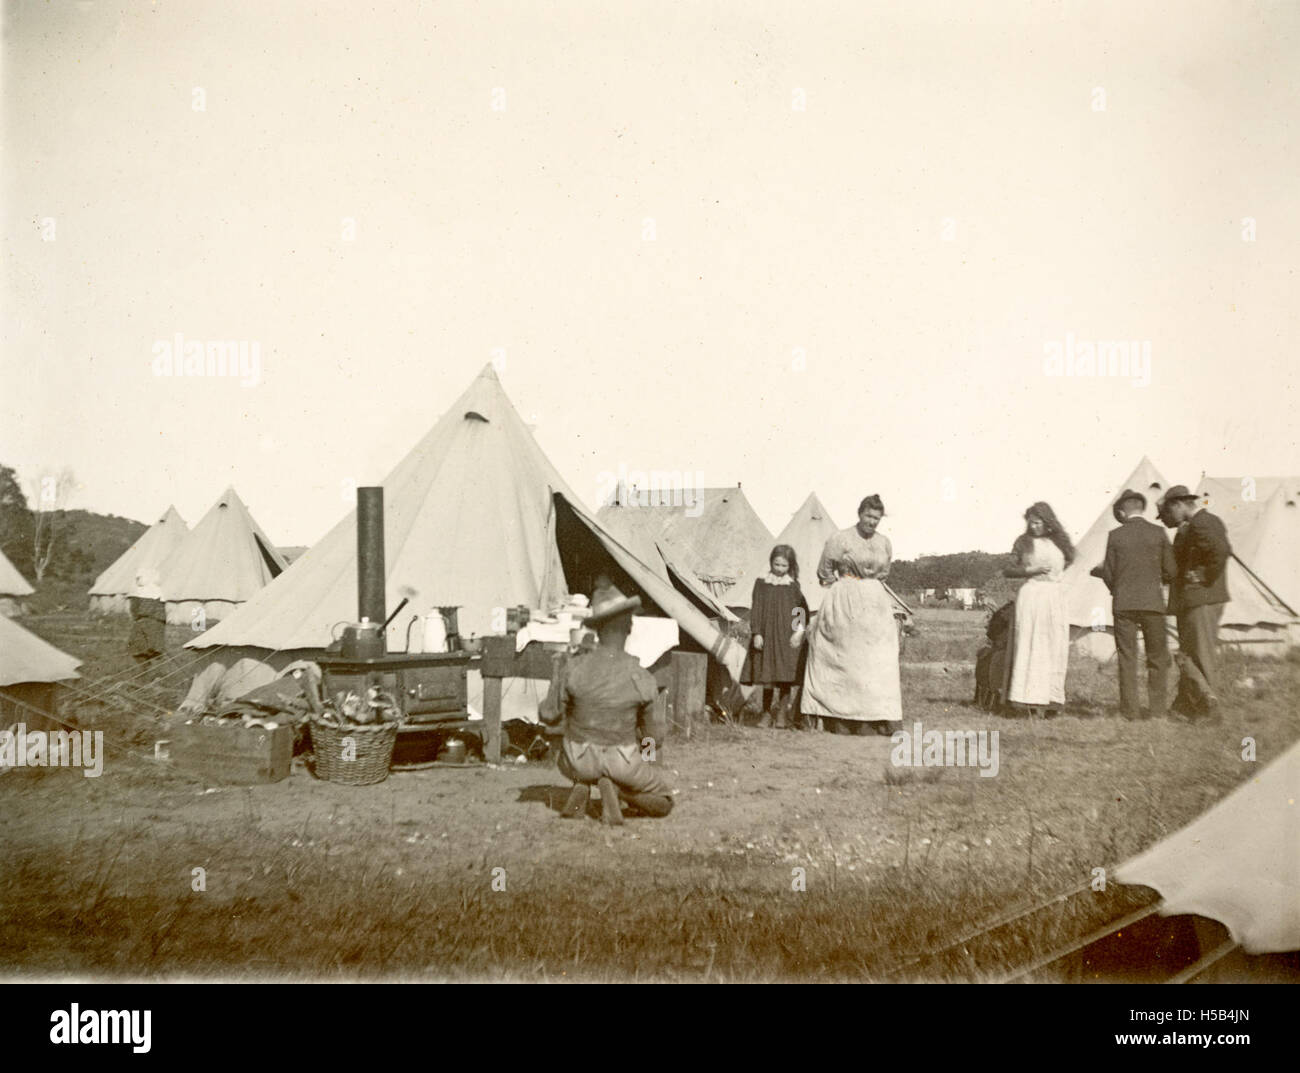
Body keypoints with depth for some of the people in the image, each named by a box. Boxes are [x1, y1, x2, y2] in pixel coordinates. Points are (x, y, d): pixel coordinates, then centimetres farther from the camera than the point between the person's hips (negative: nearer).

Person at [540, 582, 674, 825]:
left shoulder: (575, 667, -19)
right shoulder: (642, 678, -20)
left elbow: (549, 716, -7)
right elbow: (653, 733, -5)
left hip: (580, 761, 3)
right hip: (622, 764, -3)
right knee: (663, 804, 24)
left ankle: (582, 787, 8)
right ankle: (614, 786, -6)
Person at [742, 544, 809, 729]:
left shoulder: (793, 586, 2)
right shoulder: (761, 583, 3)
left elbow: (804, 610, 4)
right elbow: (756, 609, 1)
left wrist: (799, 632, -7)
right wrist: (756, 633, -5)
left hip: (787, 638, -1)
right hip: (766, 636, 1)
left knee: (786, 677, -1)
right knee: (767, 675, 6)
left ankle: (782, 714, 8)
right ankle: (766, 712, 16)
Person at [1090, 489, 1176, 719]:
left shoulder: (1115, 536, -2)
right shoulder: (1158, 533, -1)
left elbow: (1110, 575, 0)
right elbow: (1170, 572, 1)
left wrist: (1099, 570, 22)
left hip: (1124, 604, 0)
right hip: (1152, 602, 0)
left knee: (1127, 658, 5)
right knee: (1157, 658, 10)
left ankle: (1130, 710, 5)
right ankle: (1156, 709, 7)